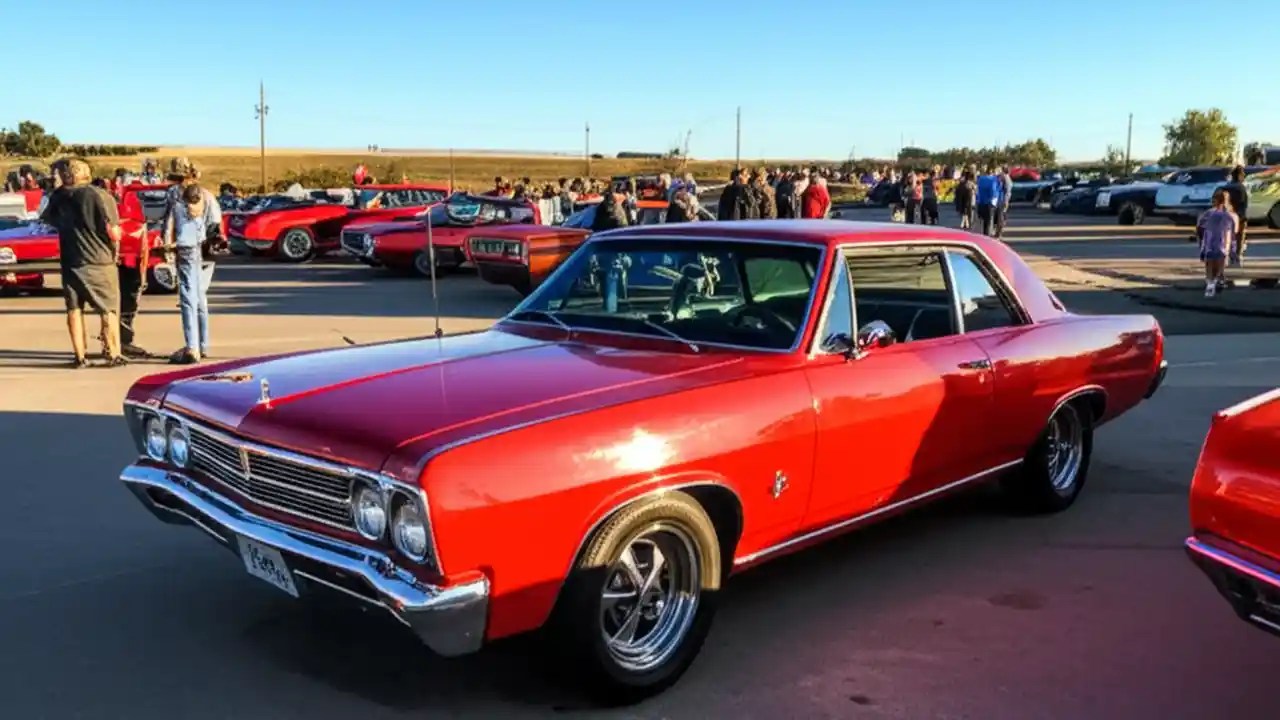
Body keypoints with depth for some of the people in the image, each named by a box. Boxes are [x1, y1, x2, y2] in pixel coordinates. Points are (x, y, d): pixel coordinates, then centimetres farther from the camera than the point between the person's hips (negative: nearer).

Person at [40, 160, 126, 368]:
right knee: (109, 309, 5)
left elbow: (47, 220, 20)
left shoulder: (58, 197, 4)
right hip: (99, 261, -3)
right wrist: (115, 249, 3)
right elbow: (113, 231, -14)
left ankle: (80, 356, 11)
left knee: (74, 307, 11)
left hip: (70, 261, 4)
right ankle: (114, 354, 3)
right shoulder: (99, 195, -10)